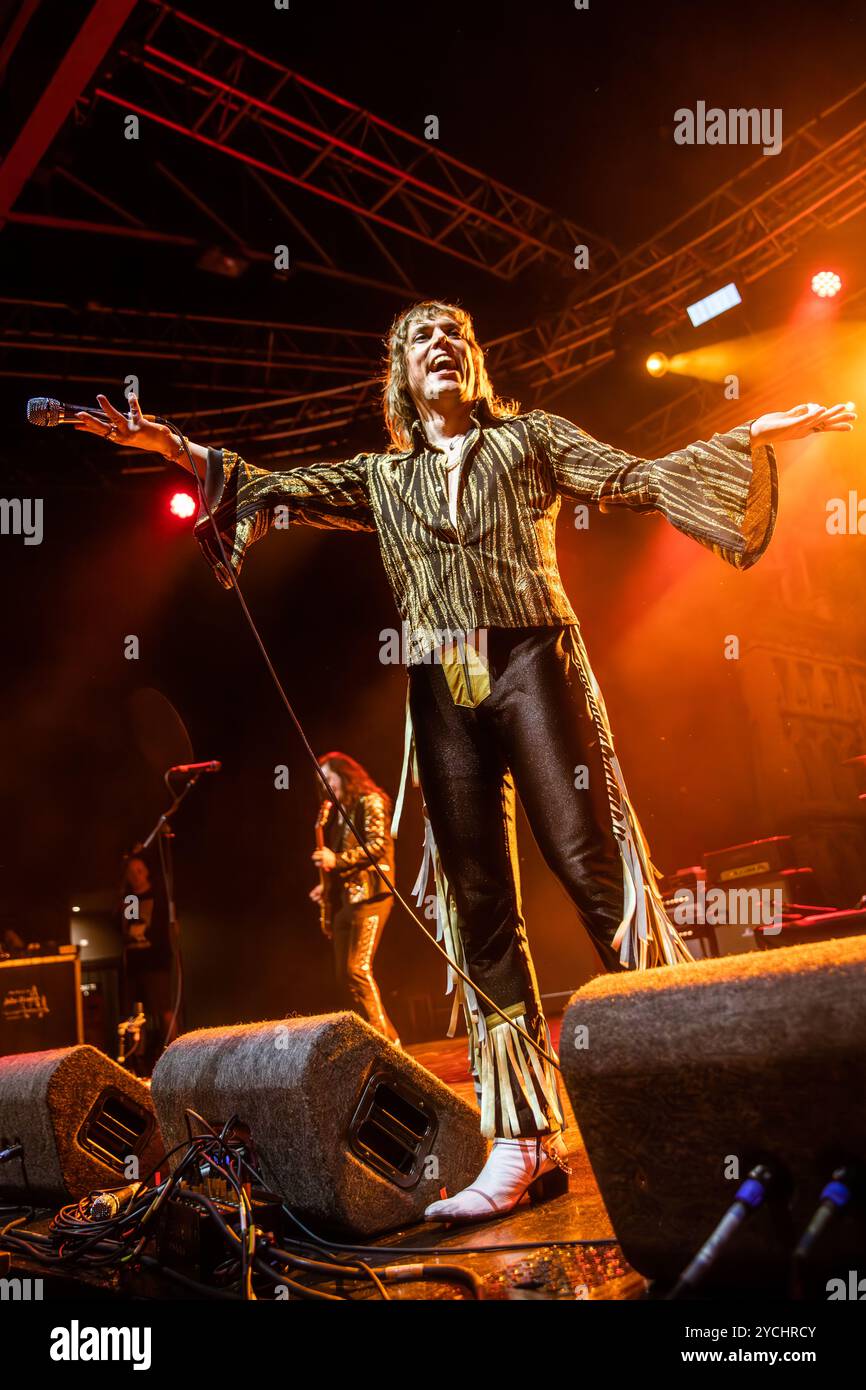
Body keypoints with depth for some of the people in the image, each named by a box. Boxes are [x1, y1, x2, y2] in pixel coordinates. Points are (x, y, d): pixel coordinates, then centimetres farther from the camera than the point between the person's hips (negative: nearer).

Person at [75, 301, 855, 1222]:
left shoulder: (529, 438, 15)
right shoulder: (381, 478, 21)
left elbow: (641, 479, 6)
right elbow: (276, 490, 14)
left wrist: (756, 435, -4)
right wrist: (173, 447, 4)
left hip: (533, 665, -3)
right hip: (442, 695, 3)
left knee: (596, 868, -13)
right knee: (478, 907, -2)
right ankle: (524, 1138, 2)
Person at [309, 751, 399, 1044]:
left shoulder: (370, 801, -3)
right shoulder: (338, 813, 21)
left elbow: (378, 845, -15)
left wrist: (337, 860, -19)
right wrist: (328, 884, 8)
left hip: (370, 894, -9)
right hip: (344, 897, 9)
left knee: (358, 968, -17)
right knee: (343, 975, 5)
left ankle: (386, 1040, -14)